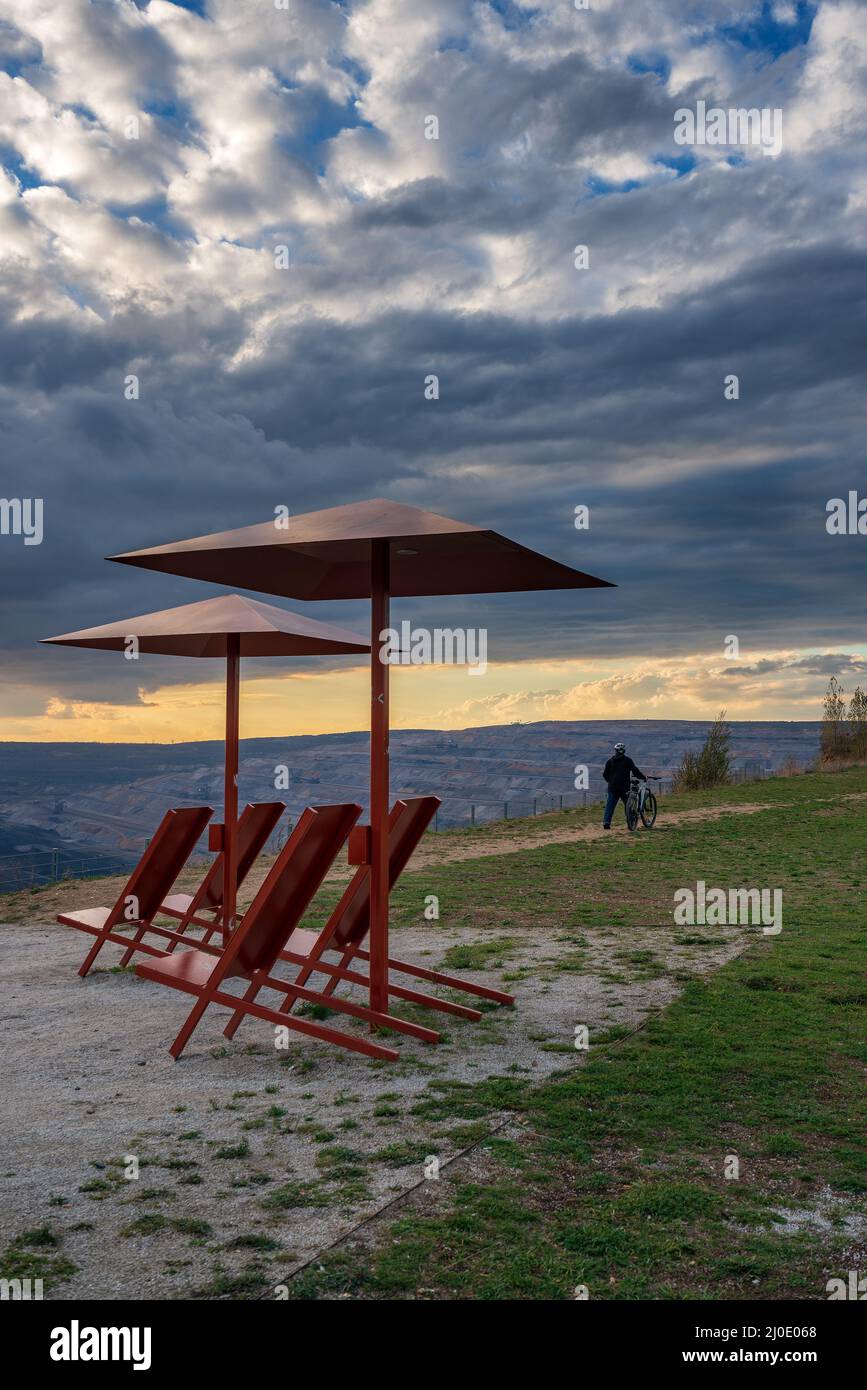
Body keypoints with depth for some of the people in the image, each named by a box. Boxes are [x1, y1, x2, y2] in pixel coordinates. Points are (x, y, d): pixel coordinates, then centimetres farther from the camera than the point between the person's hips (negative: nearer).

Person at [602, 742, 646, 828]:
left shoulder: (610, 761, 9)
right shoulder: (627, 760, -1)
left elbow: (605, 774, 10)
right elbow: (635, 771, -7)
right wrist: (644, 778, 4)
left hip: (612, 786, 3)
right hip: (624, 787, -3)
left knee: (610, 805, 4)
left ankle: (606, 822, -7)